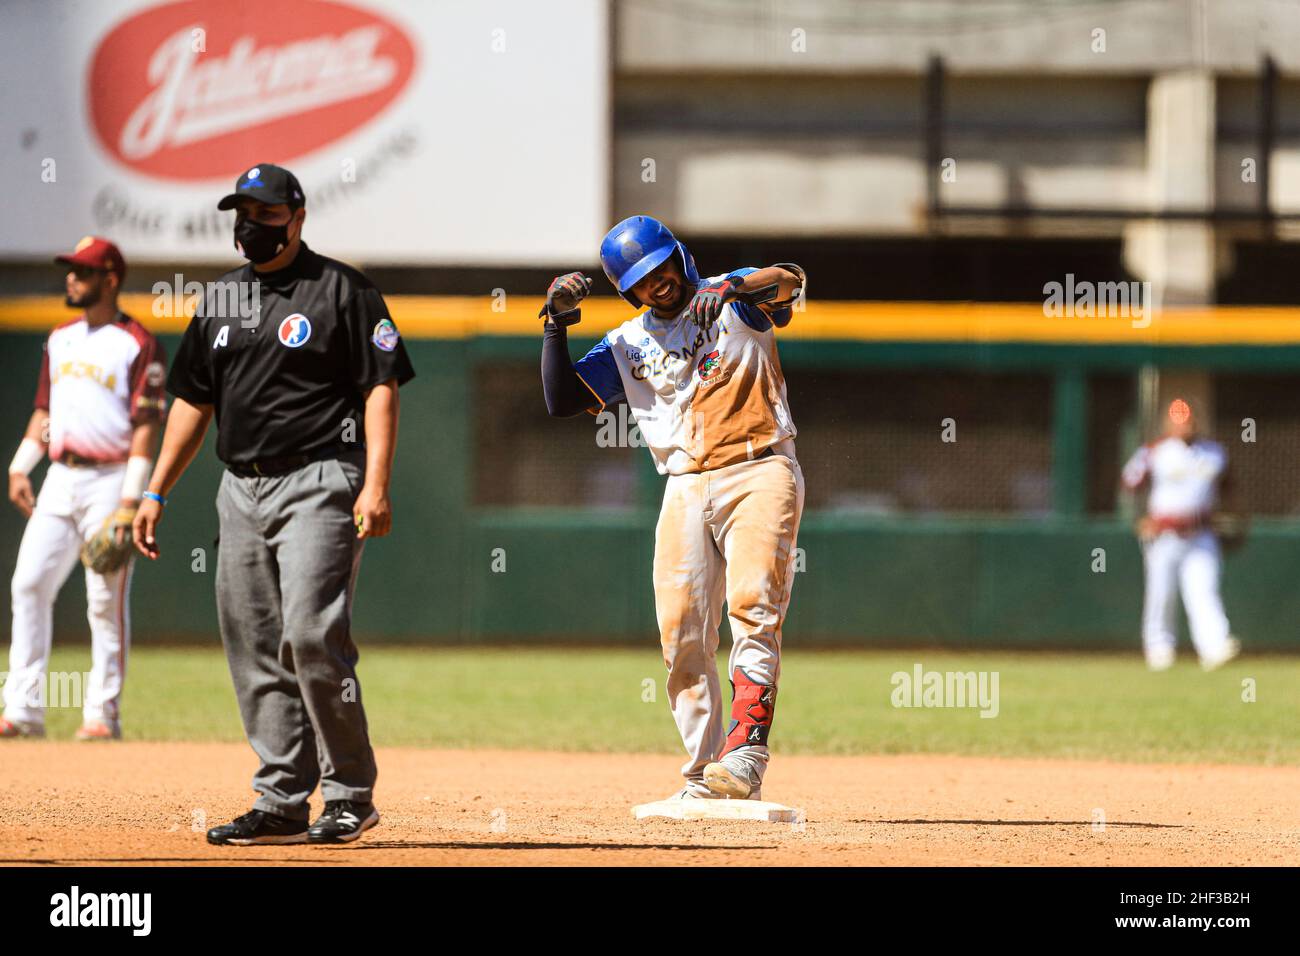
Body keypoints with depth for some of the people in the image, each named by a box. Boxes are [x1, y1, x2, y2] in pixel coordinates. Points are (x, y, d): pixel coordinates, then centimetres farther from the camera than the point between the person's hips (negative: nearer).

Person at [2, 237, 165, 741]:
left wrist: (131, 499, -17)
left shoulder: (138, 345, -5)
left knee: (107, 600, -4)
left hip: (109, 479, -6)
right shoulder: (61, 339, 16)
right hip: (60, 479, 7)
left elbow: (147, 426, -10)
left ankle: (103, 713, 2)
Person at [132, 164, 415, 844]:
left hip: (318, 483, -7)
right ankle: (282, 805, 6)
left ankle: (350, 794, -7)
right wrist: (156, 493, 17)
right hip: (241, 490, 7)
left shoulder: (341, 290, -2)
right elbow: (193, 401, 21)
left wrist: (375, 484, -18)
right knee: (254, 653, 3)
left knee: (310, 635, -17)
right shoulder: (220, 299, 16)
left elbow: (380, 387, -7)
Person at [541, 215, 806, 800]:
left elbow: (790, 280, -15)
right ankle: (703, 777, 4)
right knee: (682, 636, -2)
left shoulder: (735, 303, 5)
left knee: (754, 611, -19)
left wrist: (732, 286, -35)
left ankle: (746, 753, -28)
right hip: (686, 489, 4)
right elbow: (561, 400, 9)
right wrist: (557, 322, -1)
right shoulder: (628, 345, 14)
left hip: (759, 473, -4)